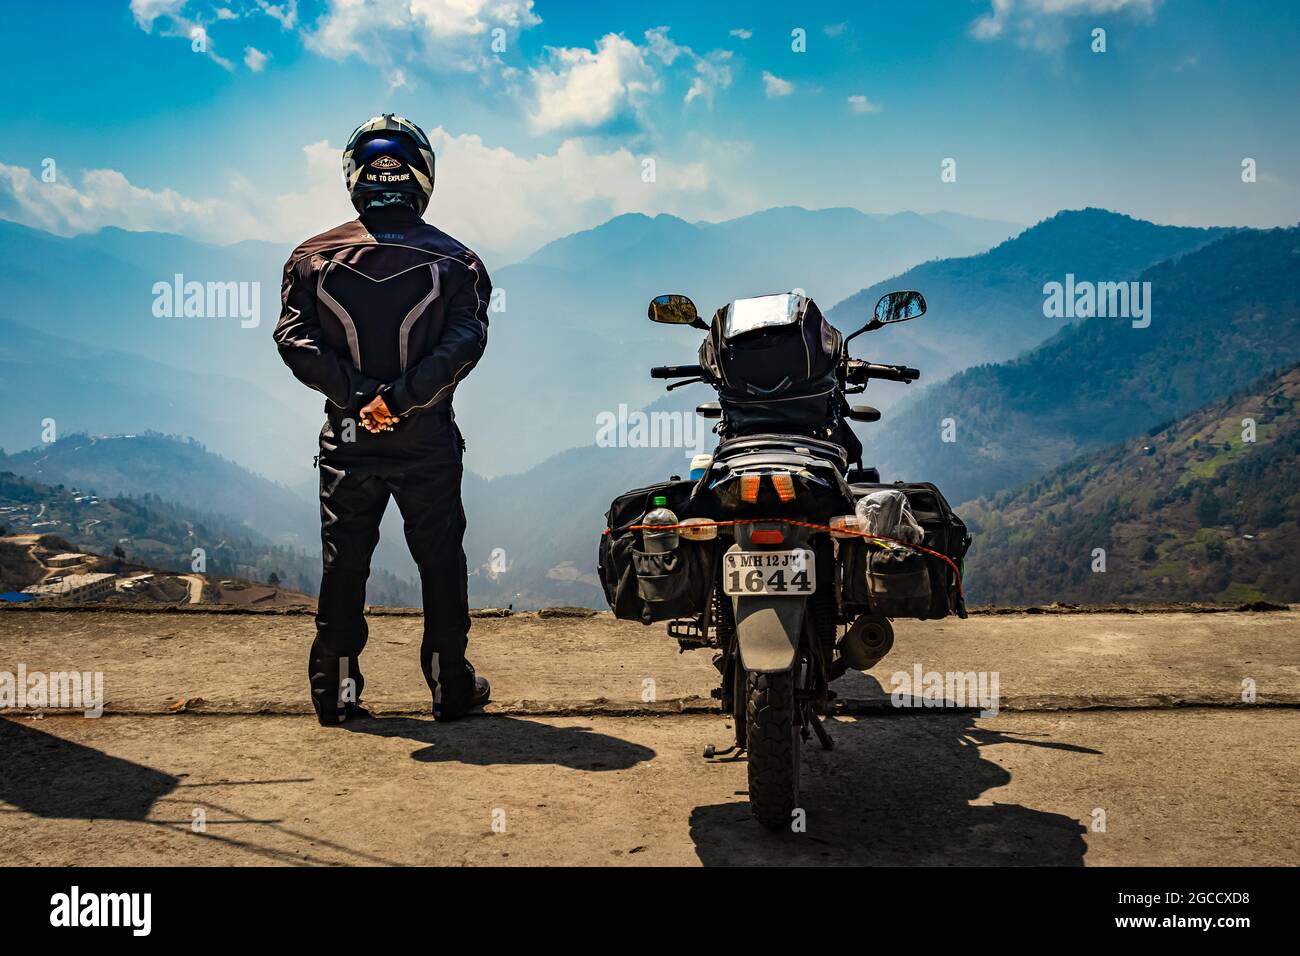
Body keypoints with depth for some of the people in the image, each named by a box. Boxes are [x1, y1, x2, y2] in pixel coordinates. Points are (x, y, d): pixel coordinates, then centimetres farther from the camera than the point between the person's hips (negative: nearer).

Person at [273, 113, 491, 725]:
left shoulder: (314, 256, 3)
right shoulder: (454, 260, 0)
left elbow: (293, 337, -9)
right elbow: (464, 342, -15)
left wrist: (356, 394, -17)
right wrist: (400, 398, -21)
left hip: (346, 438, 1)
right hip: (428, 440, -1)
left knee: (343, 565, 11)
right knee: (440, 562, 10)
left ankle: (335, 691, 15)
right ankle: (451, 686, 16)